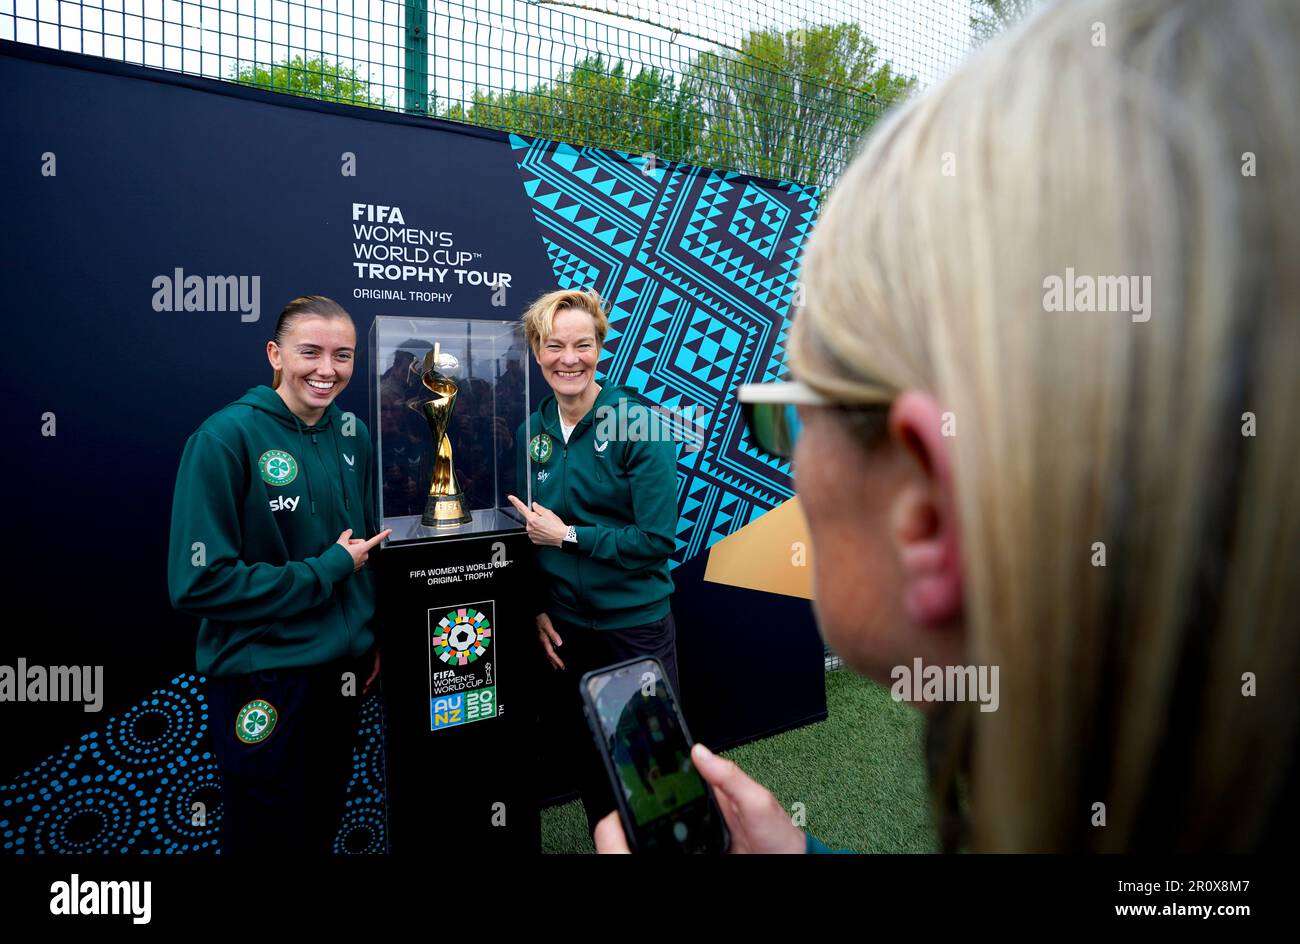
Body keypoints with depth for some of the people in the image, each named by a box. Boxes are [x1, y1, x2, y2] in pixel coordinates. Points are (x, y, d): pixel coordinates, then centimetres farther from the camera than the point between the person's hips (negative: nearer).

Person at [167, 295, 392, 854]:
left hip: (343, 671, 6)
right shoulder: (226, 437, -16)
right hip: (264, 680, -5)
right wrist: (328, 570, -17)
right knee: (267, 838, 12)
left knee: (321, 829, 21)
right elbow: (197, 582, -20)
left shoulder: (351, 434, 3)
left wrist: (373, 640, 9)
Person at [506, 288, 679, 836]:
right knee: (586, 753, 19)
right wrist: (538, 609, 2)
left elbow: (658, 539, -19)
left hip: (635, 622, -5)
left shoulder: (636, 424, -15)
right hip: (565, 624, 5)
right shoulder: (531, 432, 1)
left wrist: (567, 536, -18)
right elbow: (531, 531, 11)